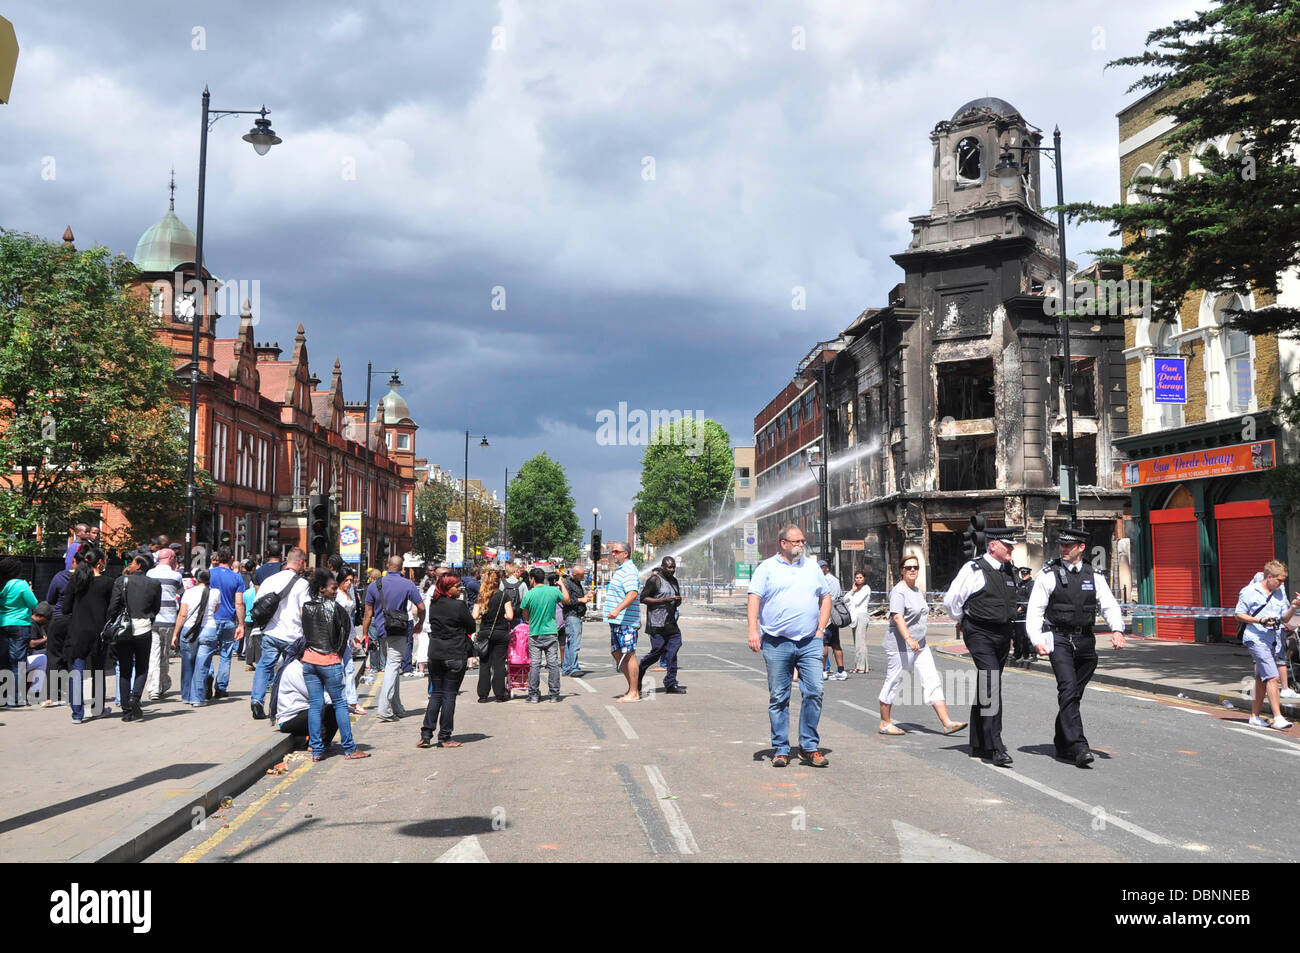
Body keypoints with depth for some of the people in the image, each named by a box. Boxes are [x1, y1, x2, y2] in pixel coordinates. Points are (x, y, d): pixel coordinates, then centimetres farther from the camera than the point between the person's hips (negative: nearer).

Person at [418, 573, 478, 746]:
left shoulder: (433, 605, 4)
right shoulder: (458, 606, -13)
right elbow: (471, 628, -3)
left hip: (435, 655, 5)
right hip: (455, 656, -5)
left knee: (436, 694, 12)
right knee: (449, 695, 2)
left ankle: (426, 735, 7)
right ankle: (444, 738, 6)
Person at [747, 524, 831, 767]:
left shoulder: (812, 567, 15)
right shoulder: (767, 568, 3)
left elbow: (826, 597, 19)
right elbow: (753, 599, -4)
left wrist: (821, 628, 8)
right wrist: (753, 630, -15)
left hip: (809, 643, 3)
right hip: (777, 643, -3)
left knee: (814, 692, -5)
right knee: (778, 697, 2)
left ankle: (809, 747, 6)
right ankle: (780, 749, 11)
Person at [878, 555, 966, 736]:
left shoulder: (917, 591, 14)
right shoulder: (898, 591, -14)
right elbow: (898, 617, -26)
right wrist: (908, 639, -37)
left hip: (920, 645, 8)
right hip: (899, 646, -8)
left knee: (933, 682, 0)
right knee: (893, 682, 2)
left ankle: (947, 723, -3)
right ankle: (885, 723, 15)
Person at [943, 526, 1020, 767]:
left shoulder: (1007, 570, 11)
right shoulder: (974, 570, -12)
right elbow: (951, 601, -9)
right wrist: (964, 623, 6)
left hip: (1003, 635, 7)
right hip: (980, 636, -7)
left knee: (984, 689, 14)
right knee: (991, 686, -17)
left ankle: (978, 745, 22)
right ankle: (996, 747, -18)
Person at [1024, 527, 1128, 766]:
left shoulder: (1094, 576, 8)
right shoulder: (1048, 574, -1)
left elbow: (1109, 605, 5)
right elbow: (1034, 610, -3)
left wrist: (1117, 630, -15)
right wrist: (1037, 641, -15)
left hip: (1085, 640, 4)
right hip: (1059, 639, -4)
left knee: (1074, 694, 10)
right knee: (1068, 688, -18)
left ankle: (1063, 746, 23)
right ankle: (1078, 746, -21)